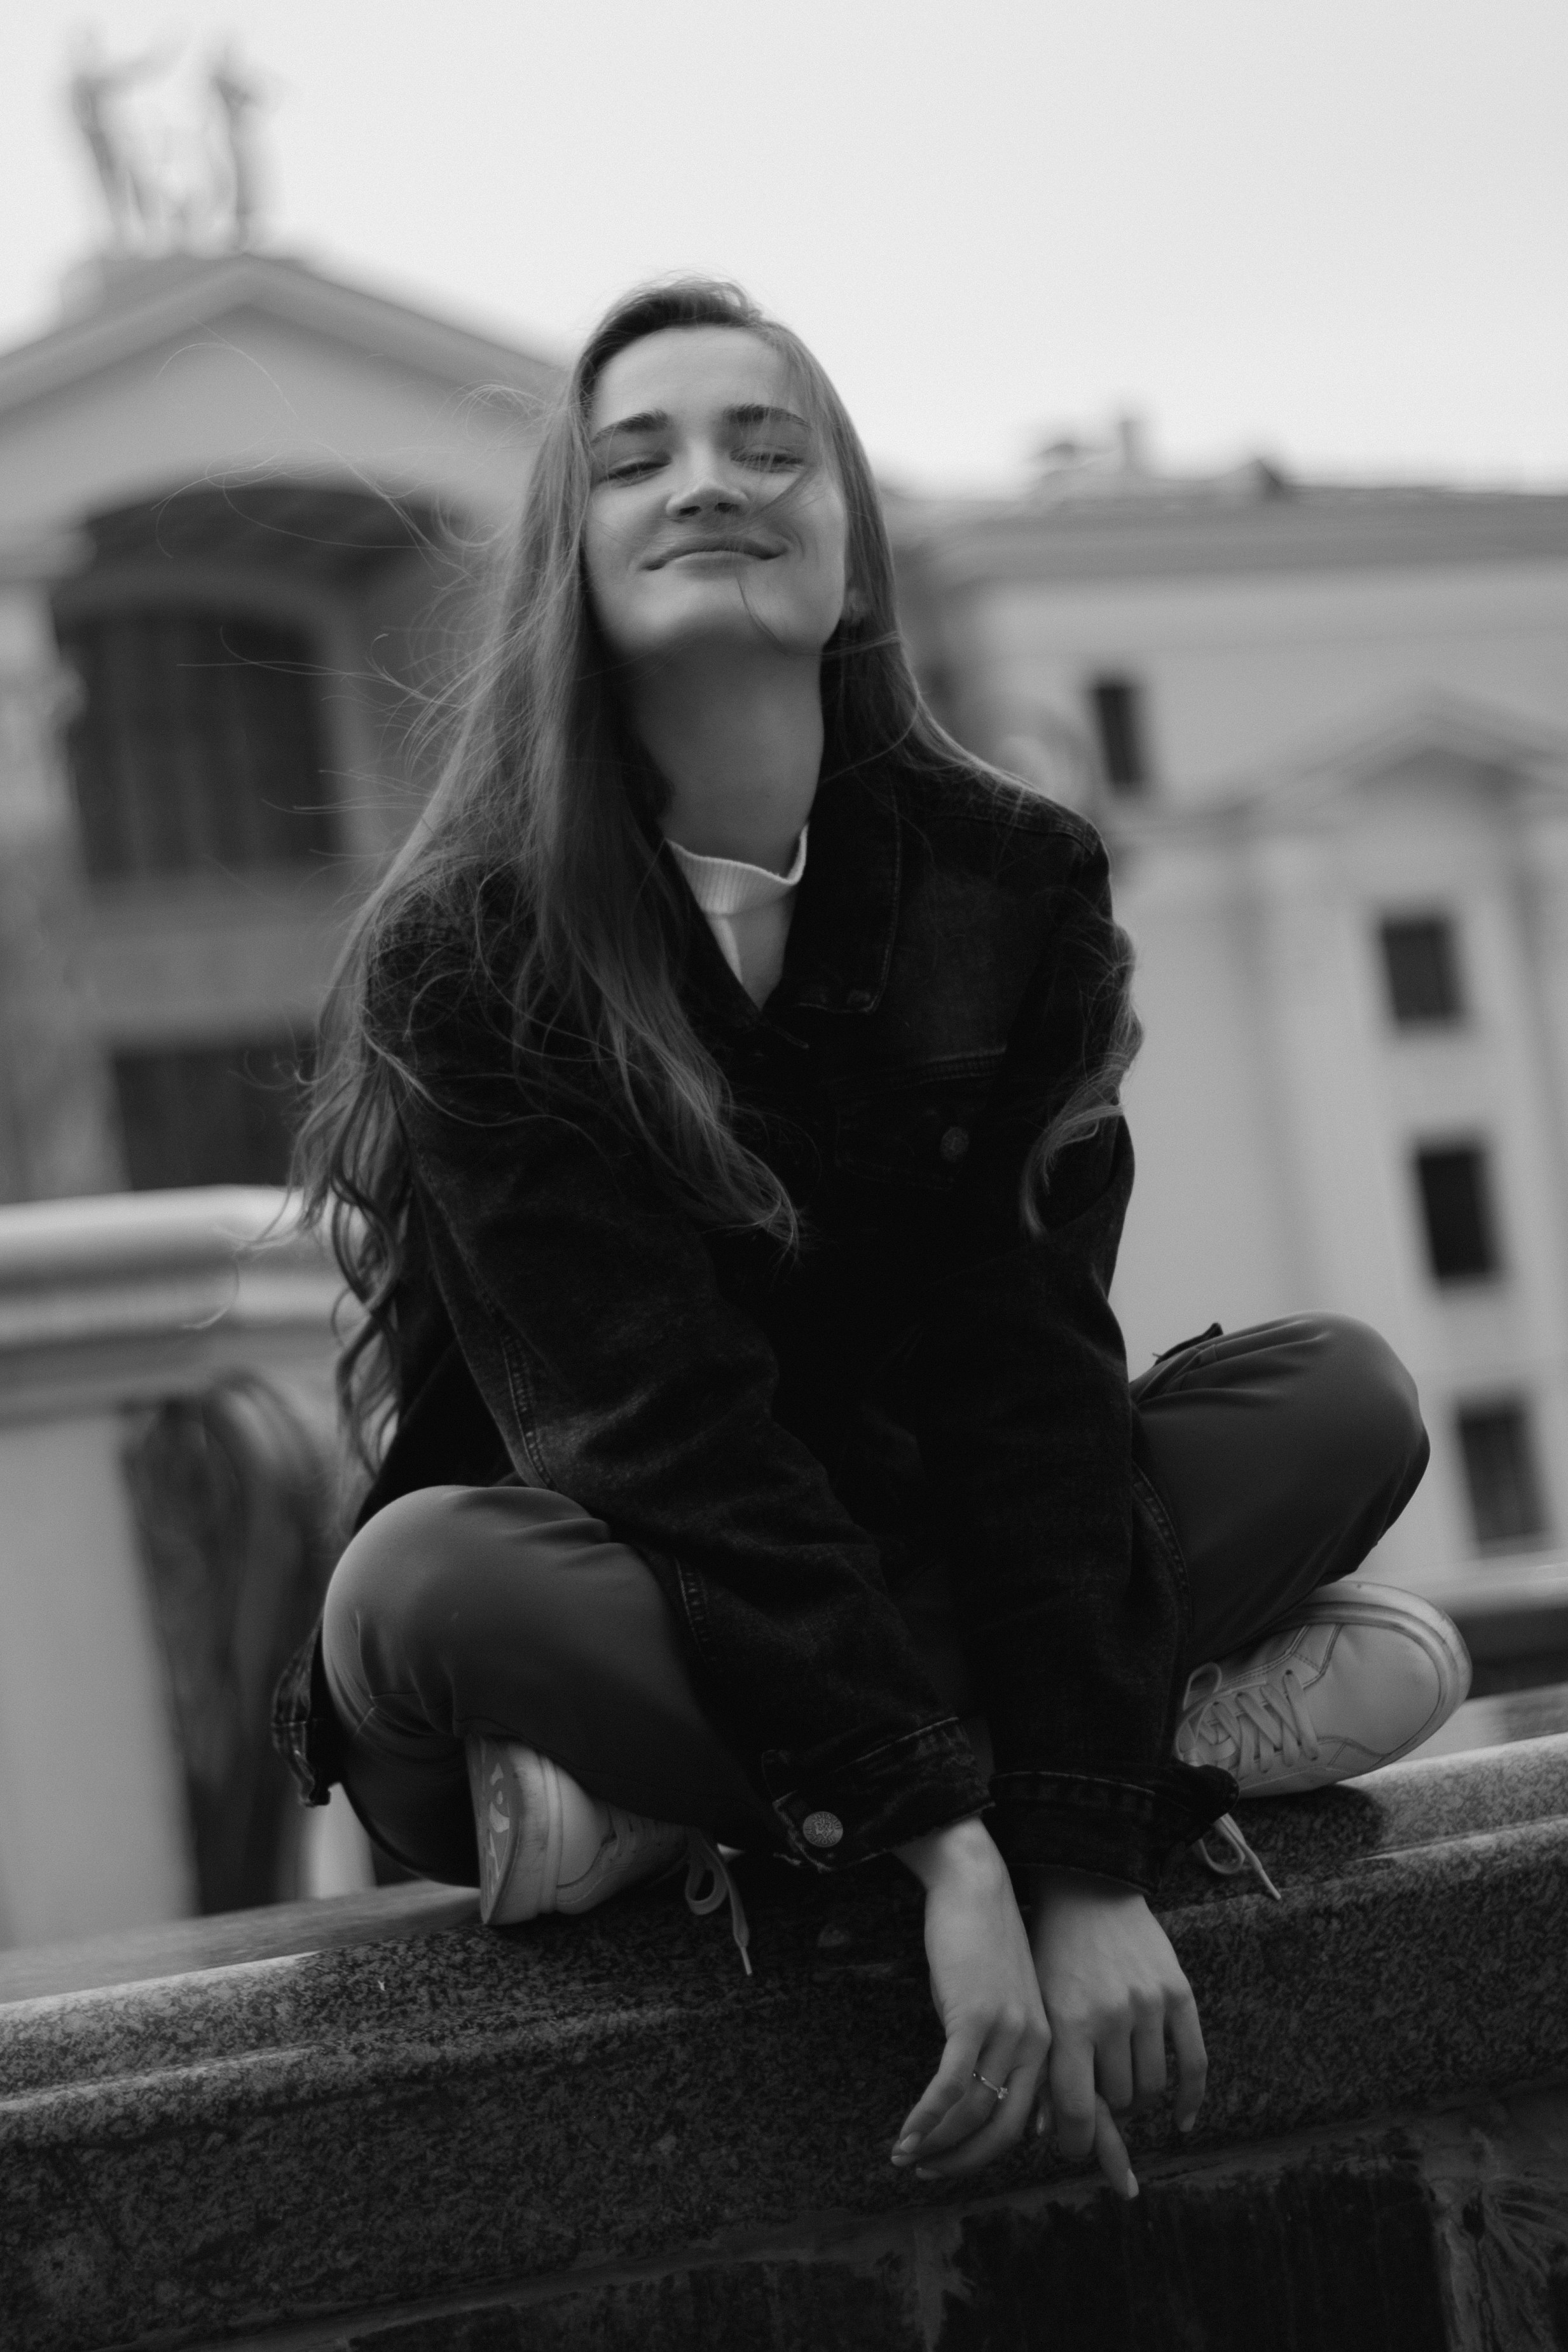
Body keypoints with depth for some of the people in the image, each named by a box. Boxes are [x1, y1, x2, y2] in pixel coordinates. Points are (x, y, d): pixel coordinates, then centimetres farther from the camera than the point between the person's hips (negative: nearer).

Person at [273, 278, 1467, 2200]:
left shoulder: (1009, 887, -7)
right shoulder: (466, 952, -15)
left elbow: (1028, 1368, -16)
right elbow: (653, 1421, -24)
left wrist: (1086, 1863, -28)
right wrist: (948, 1833, -34)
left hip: (898, 1567, 3)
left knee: (1341, 1402, -13)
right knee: (426, 1582, -35)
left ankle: (680, 1812, -22)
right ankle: (1229, 1712, -25)